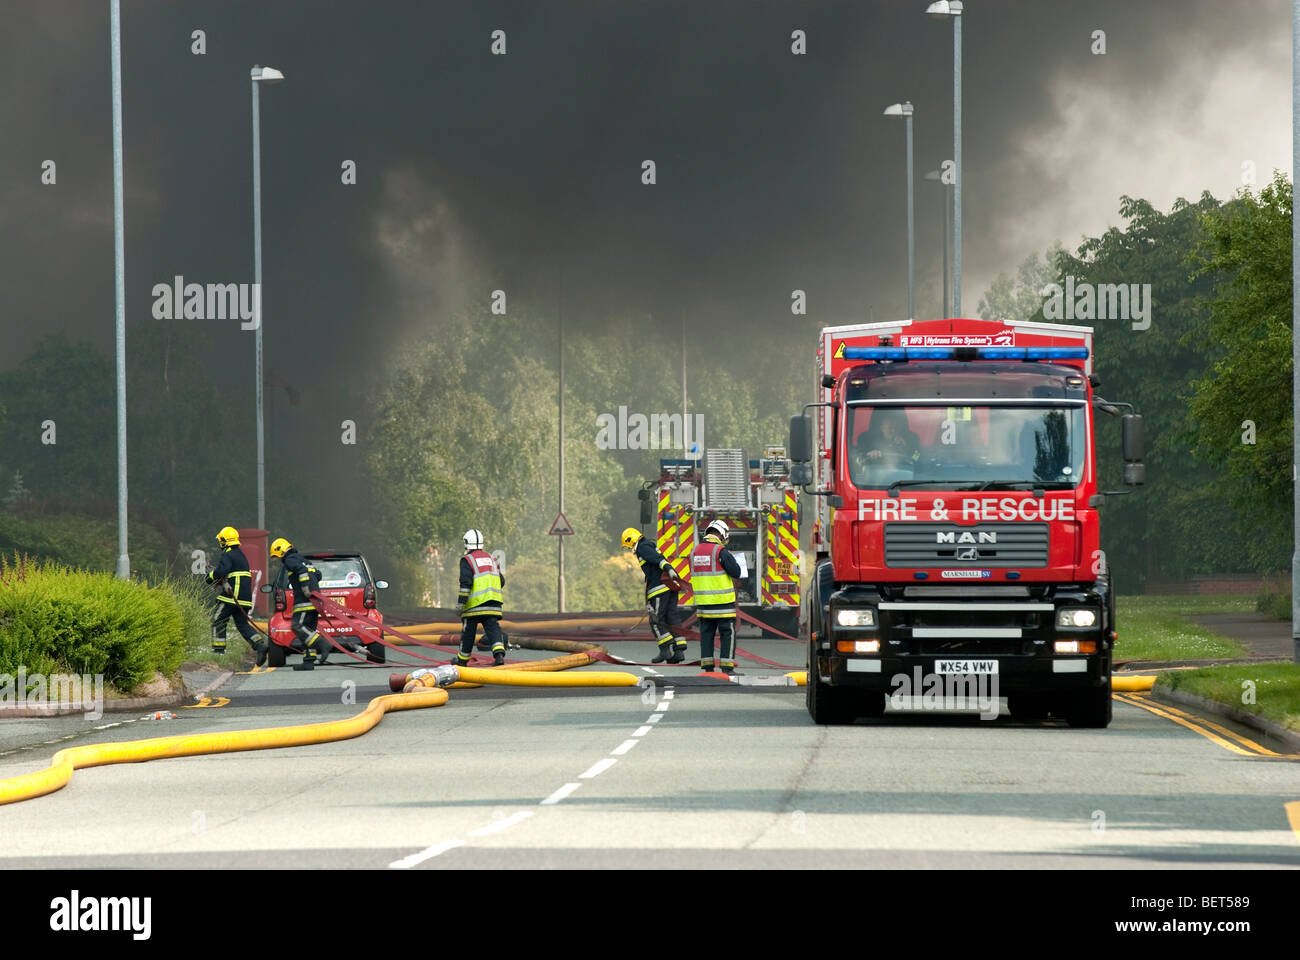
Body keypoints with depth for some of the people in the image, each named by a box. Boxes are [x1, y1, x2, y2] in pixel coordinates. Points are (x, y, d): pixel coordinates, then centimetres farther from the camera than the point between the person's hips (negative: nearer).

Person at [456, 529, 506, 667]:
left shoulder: (467, 560, -3)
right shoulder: (490, 558, 16)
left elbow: (465, 582, -14)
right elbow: (501, 581, 18)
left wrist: (461, 602, -13)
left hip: (474, 603, -4)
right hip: (493, 605, 4)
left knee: (468, 631, 9)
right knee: (493, 629, -3)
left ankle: (462, 659, 22)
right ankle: (499, 654, -25)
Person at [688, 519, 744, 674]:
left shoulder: (695, 551, 8)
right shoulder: (720, 551, -12)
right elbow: (736, 572, -13)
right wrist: (732, 559, 5)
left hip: (702, 601, 6)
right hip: (722, 601, -6)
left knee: (706, 633, 11)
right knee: (727, 633, 0)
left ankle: (707, 667, 10)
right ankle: (727, 667, -3)